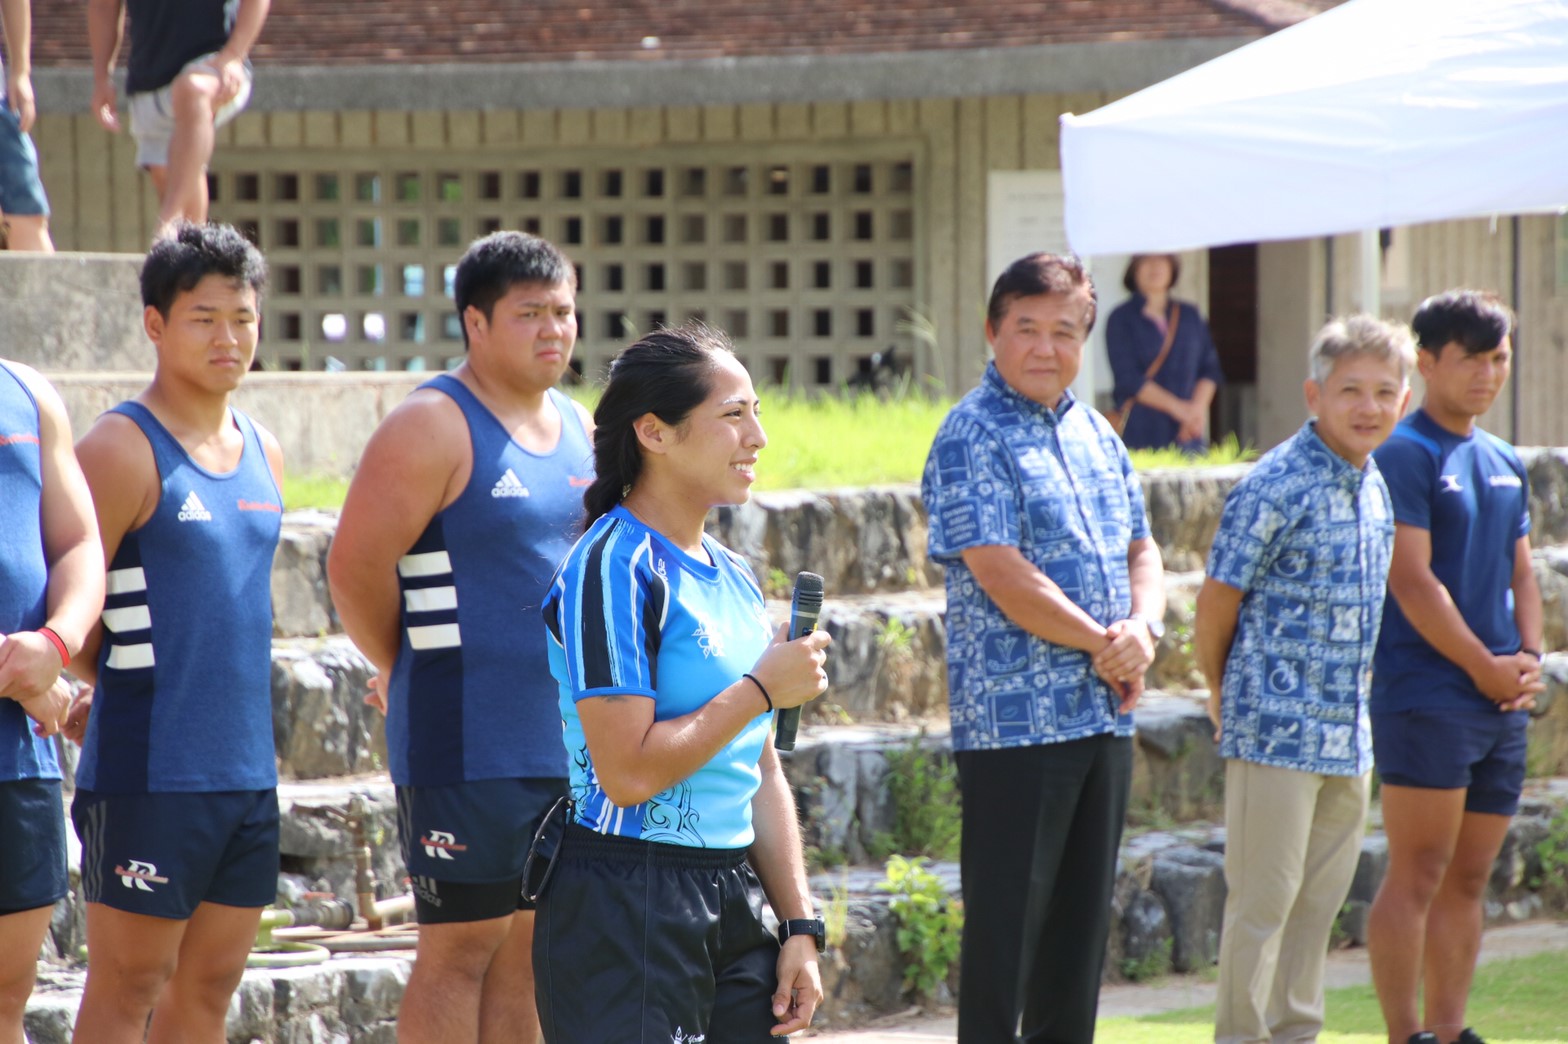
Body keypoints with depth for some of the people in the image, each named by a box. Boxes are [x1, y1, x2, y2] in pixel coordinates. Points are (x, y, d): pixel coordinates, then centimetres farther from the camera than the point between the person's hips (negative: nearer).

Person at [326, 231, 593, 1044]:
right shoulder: (433, 428, -11)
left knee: (528, 948, 9)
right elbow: (356, 568, -13)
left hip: (567, 738, 7)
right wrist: (409, 670, -1)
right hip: (465, 740, -7)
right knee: (462, 946, -5)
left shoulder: (577, 428, 13)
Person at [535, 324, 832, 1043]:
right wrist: (762, 688, -12)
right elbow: (629, 773, -21)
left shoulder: (734, 577, 14)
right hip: (626, 907, -8)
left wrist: (800, 926, 14)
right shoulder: (612, 569, -12)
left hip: (733, 900, 8)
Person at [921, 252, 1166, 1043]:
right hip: (1014, 718, -8)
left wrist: (1142, 631, -6)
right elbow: (1002, 575, -17)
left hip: (1105, 713, 8)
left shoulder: (1094, 434, 14)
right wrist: (1102, 645, -12)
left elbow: (1140, 549, 15)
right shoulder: (973, 438, -10)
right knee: (1006, 920, -5)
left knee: (1083, 918, 12)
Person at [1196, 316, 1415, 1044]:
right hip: (1277, 731, -7)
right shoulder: (1276, 486, -14)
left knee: (1320, 901, 13)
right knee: (1263, 902, -2)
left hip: (1349, 735, 7)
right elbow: (1216, 606, -9)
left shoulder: (1371, 484, 10)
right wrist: (1227, 703, 4)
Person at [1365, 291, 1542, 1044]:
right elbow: (1412, 582, -14)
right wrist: (1486, 667, -11)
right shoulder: (1405, 454, -8)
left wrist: (1528, 656, 2)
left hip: (1500, 702, 8)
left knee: (1468, 880, 8)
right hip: (1427, 693, -8)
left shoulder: (1505, 464, 17)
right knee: (1419, 873, -8)